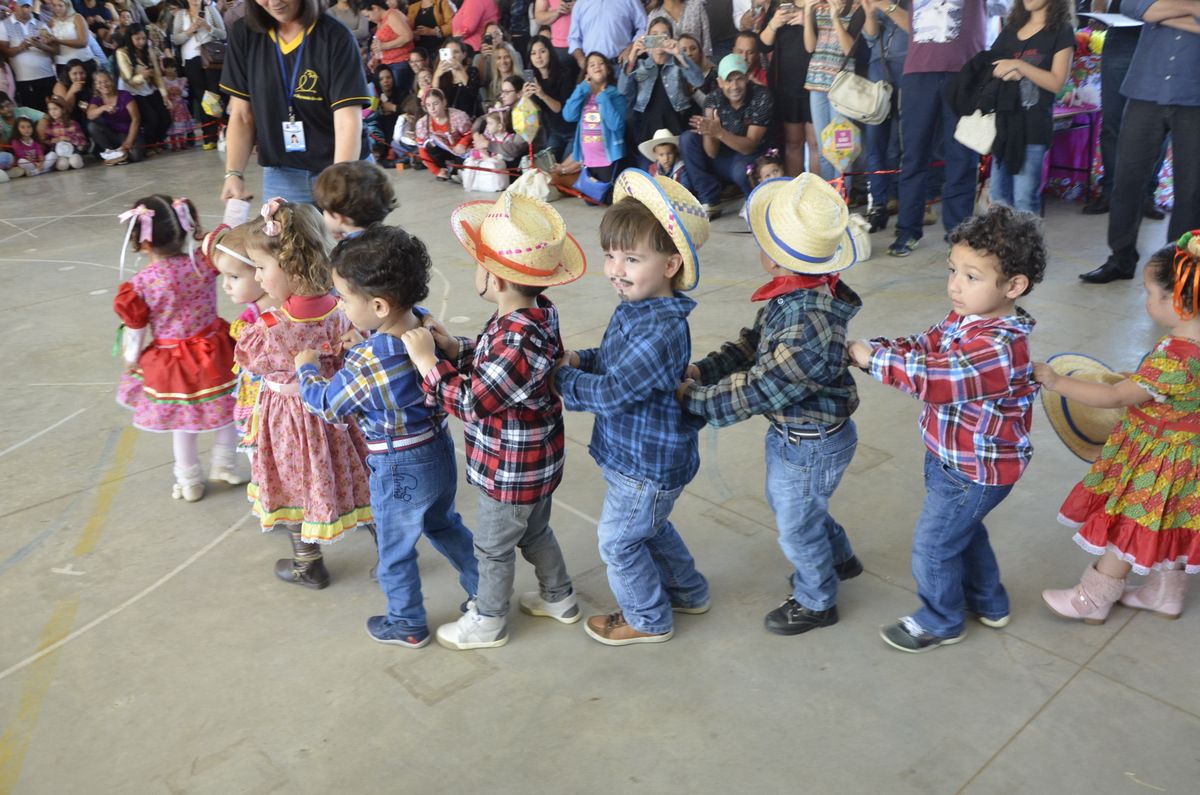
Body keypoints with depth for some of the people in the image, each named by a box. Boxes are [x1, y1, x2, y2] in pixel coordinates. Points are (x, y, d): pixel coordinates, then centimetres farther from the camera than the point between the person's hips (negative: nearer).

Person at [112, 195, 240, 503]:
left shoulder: (140, 284, -17)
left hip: (170, 364, 0)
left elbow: (136, 329, -6)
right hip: (214, 355, 0)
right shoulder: (203, 262, -16)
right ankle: (223, 465, 31)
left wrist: (131, 359, 11)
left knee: (182, 421, 17)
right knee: (228, 406, 21)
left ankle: (189, 482, 30)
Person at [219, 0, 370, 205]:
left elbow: (347, 123, -20)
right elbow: (242, 116, 3)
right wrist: (234, 174, -10)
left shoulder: (336, 37, -13)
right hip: (280, 175, 3)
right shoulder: (244, 35, -1)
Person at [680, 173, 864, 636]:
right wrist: (697, 370, -11)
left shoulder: (808, 324, -38)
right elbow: (751, 345, 0)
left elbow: (757, 390, -32)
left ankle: (816, 602, 44)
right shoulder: (794, 293, -8)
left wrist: (690, 398, -22)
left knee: (797, 525, 15)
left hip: (809, 445, -9)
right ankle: (839, 559, 57)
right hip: (792, 432, 9)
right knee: (785, 501, 32)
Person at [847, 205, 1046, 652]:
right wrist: (868, 349, -16)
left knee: (933, 544, 8)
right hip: (954, 459, 9)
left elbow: (934, 379, -40)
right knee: (964, 530, 28)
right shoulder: (966, 318, -4)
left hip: (975, 472, -9)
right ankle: (989, 604, 50)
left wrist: (874, 359, -30)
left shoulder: (1000, 347, -34)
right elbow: (923, 347, 1)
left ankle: (941, 622, 33)